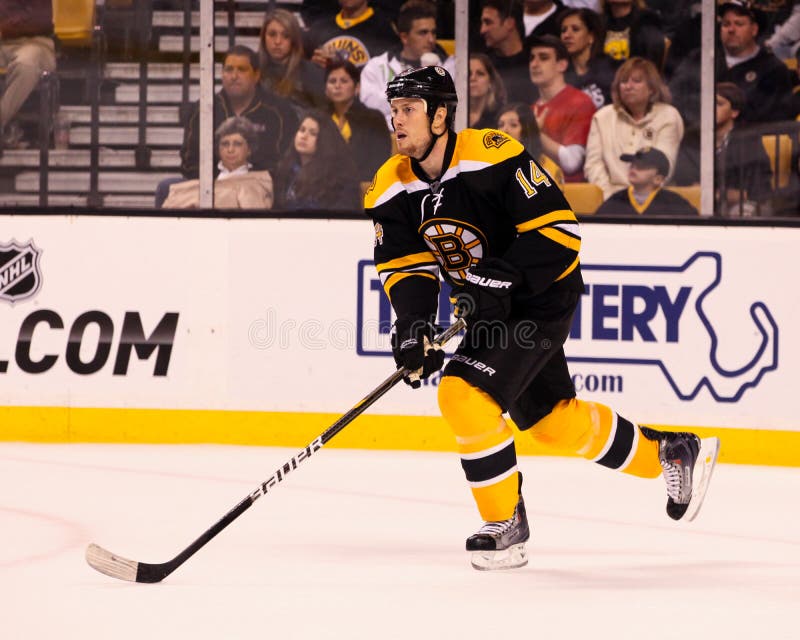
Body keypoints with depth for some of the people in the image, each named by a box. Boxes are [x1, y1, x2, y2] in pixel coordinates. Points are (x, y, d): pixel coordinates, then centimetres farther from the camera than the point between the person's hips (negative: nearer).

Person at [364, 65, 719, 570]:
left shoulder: (493, 158, -26)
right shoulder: (392, 188, -6)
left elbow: (558, 229, -25)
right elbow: (405, 267, -3)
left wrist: (501, 279, -32)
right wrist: (413, 326, -21)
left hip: (542, 298, -8)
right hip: (486, 305, 8)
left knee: (466, 396, -22)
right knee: (550, 418, 19)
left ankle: (505, 523, -6)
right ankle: (676, 455, 38)